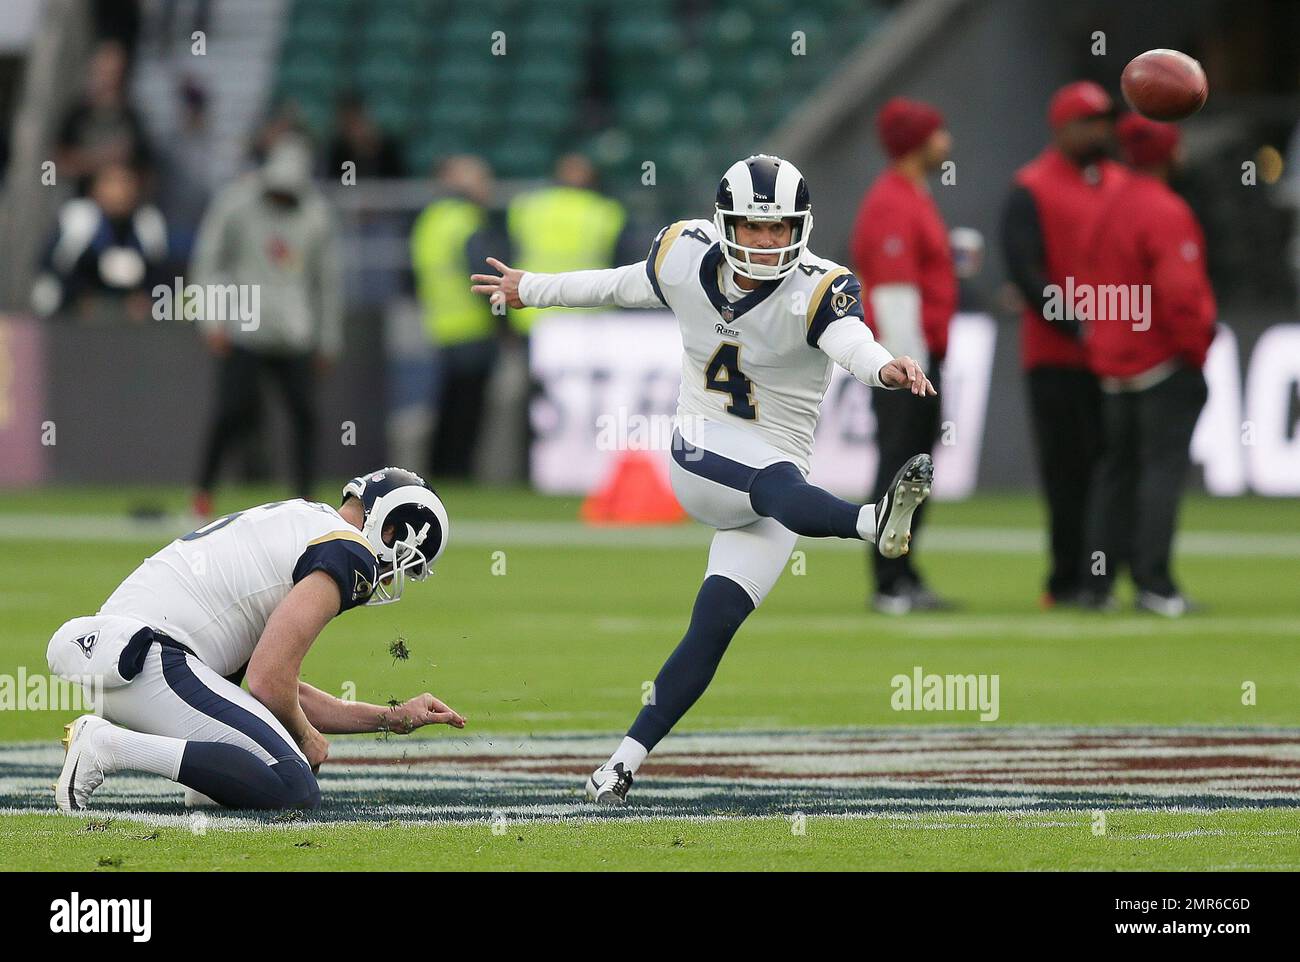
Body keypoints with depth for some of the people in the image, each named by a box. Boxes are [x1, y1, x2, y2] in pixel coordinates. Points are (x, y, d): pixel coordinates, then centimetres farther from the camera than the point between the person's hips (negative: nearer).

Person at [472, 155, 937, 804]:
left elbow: (851, 342, -36)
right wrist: (530, 289, 33)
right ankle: (876, 524, -65)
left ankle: (627, 757, 0)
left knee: (713, 625, -9)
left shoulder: (814, 289, -14)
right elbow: (620, 286, 19)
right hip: (701, 457, 0)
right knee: (778, 485, -34)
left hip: (777, 471, 0)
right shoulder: (686, 258, -2)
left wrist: (886, 368, -60)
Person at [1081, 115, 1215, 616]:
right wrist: (1195, 349, -11)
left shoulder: (1109, 210, 10)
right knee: (1164, 466, -6)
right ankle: (1153, 582, -11)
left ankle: (1099, 582, 12)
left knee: (1118, 467, 13)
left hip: (1113, 366, 8)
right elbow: (1179, 292, -22)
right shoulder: (1165, 212, -15)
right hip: (1165, 364, -8)